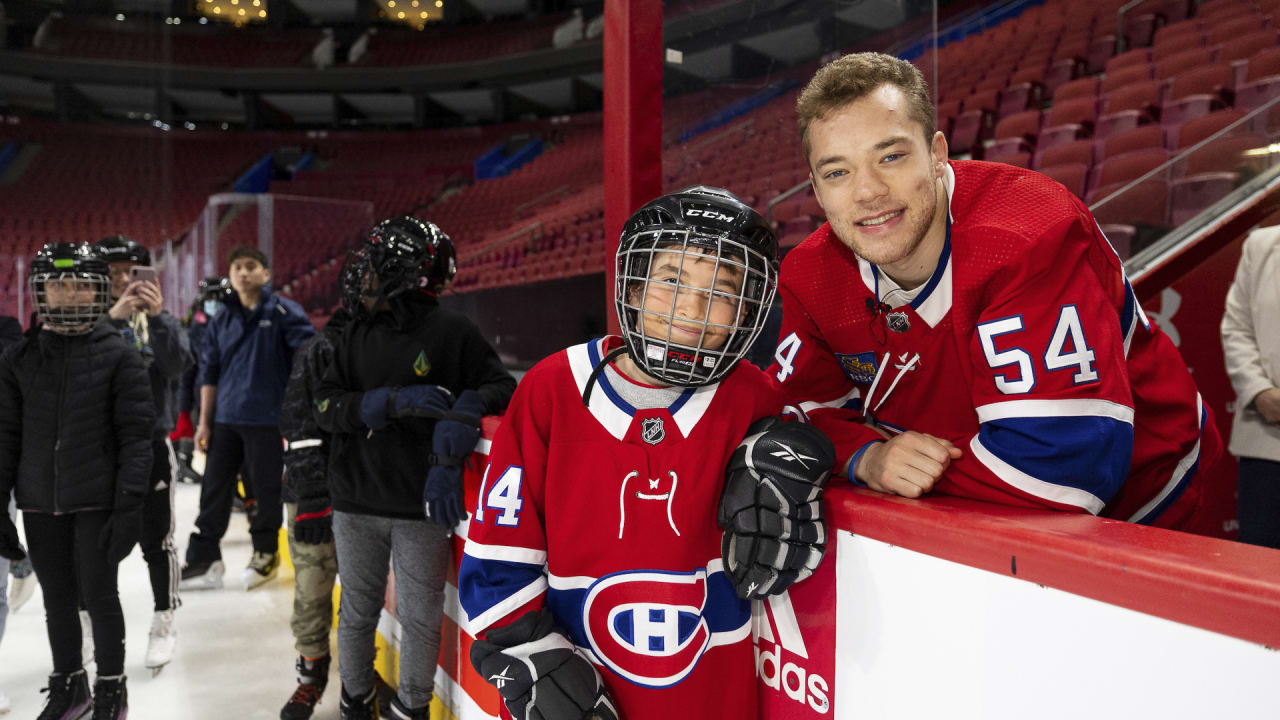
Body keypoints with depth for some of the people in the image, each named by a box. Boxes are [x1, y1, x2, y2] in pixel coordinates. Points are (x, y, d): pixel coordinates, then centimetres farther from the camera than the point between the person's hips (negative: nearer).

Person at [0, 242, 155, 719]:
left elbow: (136, 436, -8)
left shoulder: (119, 356, -6)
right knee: (57, 599, 14)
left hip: (97, 501, -3)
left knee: (99, 594, 4)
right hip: (39, 505, 3)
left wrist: (129, 505, -12)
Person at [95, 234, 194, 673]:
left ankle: (164, 623, 21)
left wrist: (157, 316, -29)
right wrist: (113, 317, -32)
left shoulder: (162, 321, 0)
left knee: (156, 541, 7)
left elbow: (179, 365, -16)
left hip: (151, 442, 0)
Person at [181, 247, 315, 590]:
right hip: (226, 419, 5)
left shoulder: (283, 312, -4)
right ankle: (204, 559, 16)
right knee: (214, 488, 7)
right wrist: (204, 421, 10)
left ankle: (266, 553, 23)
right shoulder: (221, 322, 11)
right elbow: (209, 373, 14)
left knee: (267, 488, 5)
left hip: (267, 419, -5)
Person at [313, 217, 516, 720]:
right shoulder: (357, 335, 7)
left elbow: (502, 389, -3)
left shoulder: (452, 332, -6)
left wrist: (466, 408, -23)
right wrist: (391, 402, -19)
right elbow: (326, 405, -2)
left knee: (420, 620, 7)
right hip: (357, 505, 4)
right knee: (357, 613, 17)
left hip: (424, 508, -3)